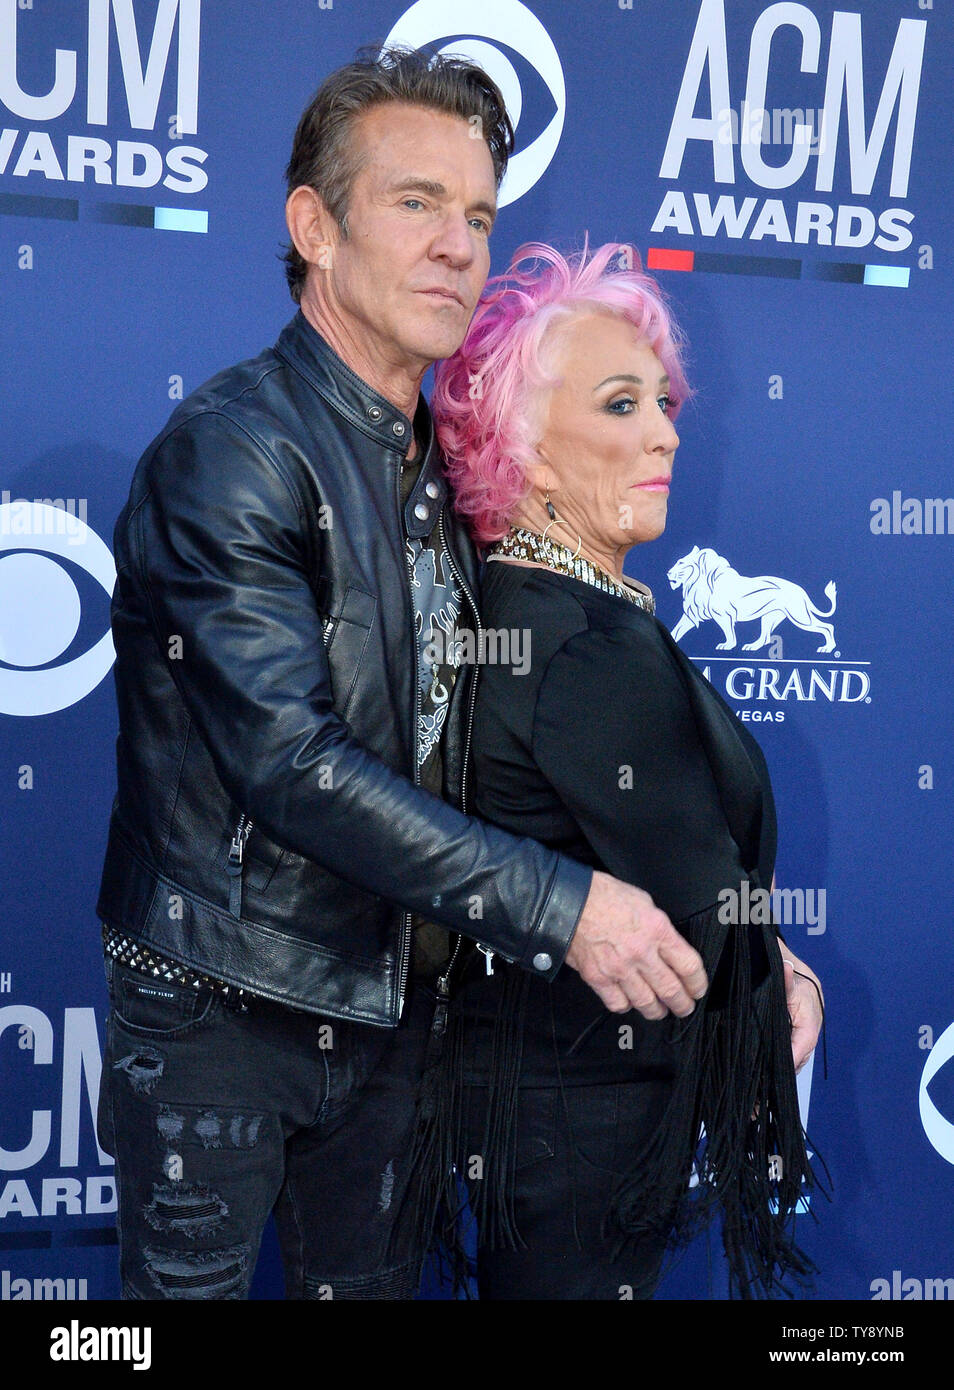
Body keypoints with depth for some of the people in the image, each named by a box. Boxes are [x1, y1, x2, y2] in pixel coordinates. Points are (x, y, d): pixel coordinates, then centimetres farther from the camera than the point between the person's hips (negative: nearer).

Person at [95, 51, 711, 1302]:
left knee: (373, 1278, 18)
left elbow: (455, 747, 10)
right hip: (220, 1007, -6)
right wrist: (556, 904, -24)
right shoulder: (232, 448, -17)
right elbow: (289, 764, -25)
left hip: (391, 1001, 7)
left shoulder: (447, 469, 7)